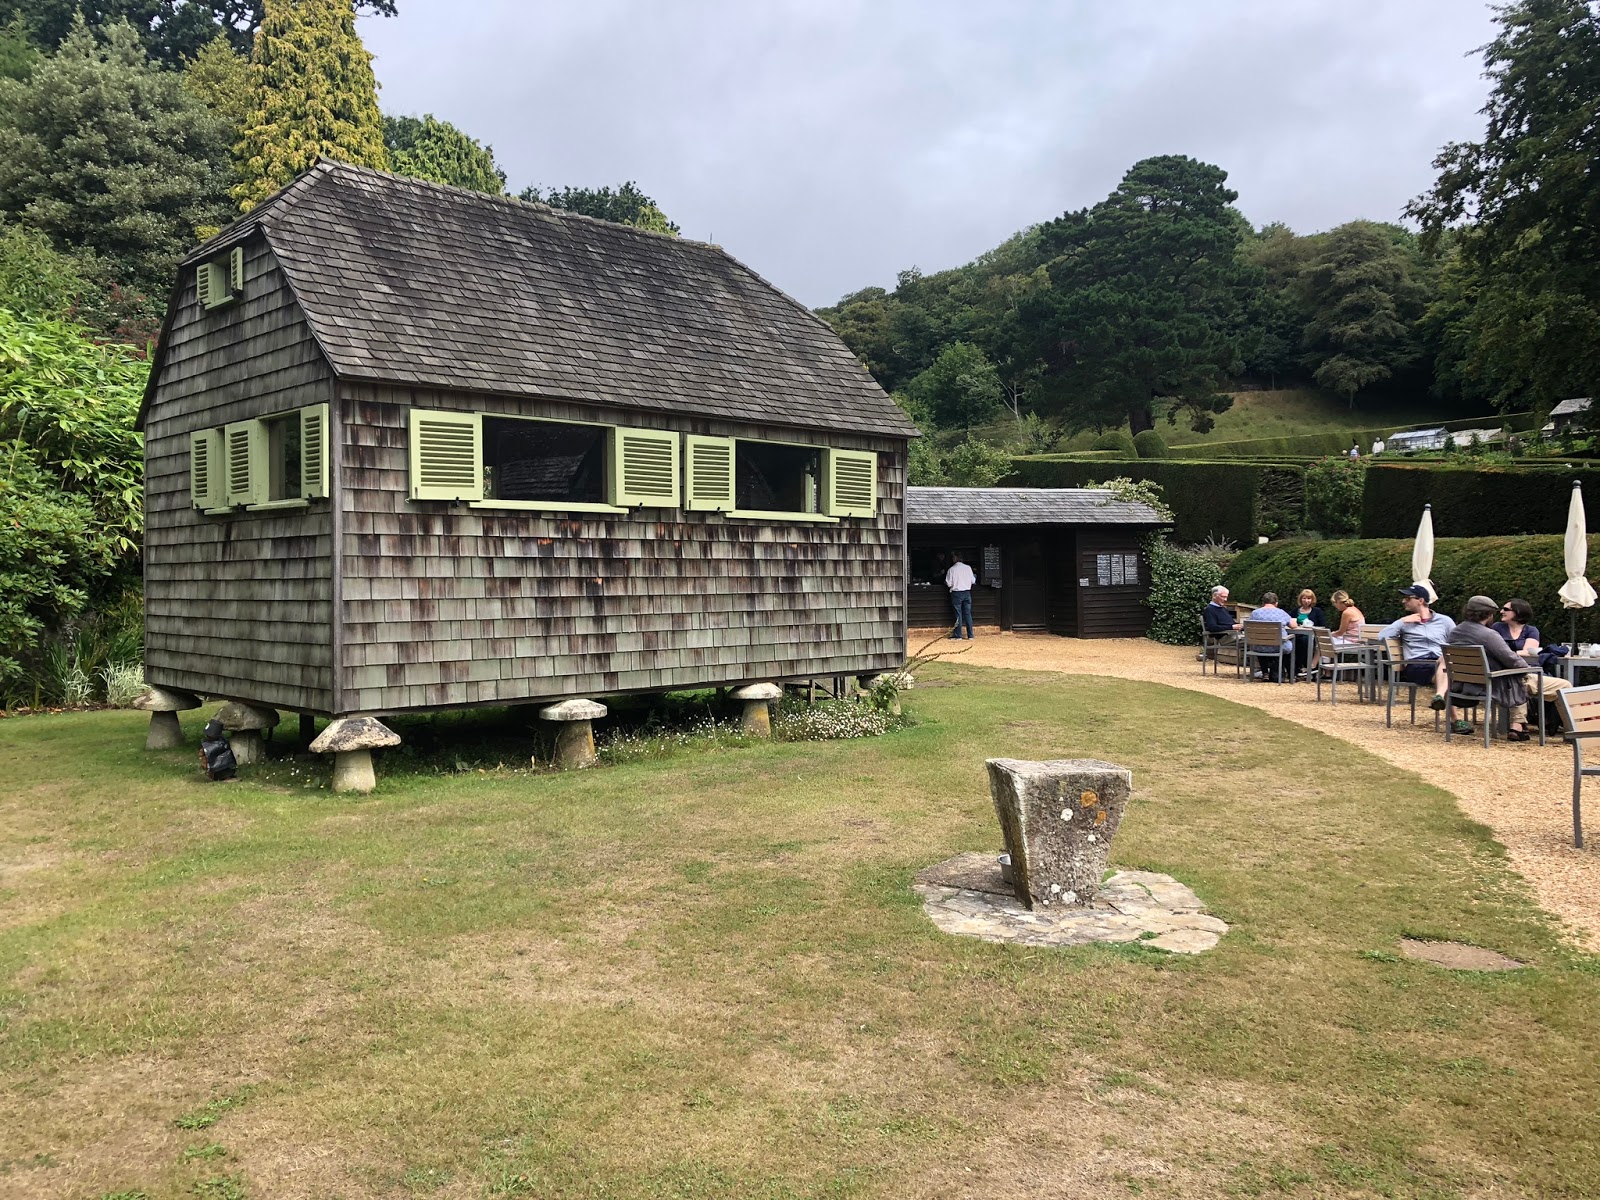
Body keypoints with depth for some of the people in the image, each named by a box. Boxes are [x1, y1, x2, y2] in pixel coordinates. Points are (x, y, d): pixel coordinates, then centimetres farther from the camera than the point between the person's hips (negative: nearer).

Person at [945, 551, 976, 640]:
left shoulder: (951, 569, -10)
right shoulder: (968, 568, -2)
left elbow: (949, 584, -7)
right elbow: (973, 580, 5)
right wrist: (975, 577, 26)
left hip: (956, 593, -3)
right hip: (967, 592, 3)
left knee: (958, 615, 4)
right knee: (968, 614, 7)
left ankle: (958, 635, 4)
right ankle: (970, 635, 7)